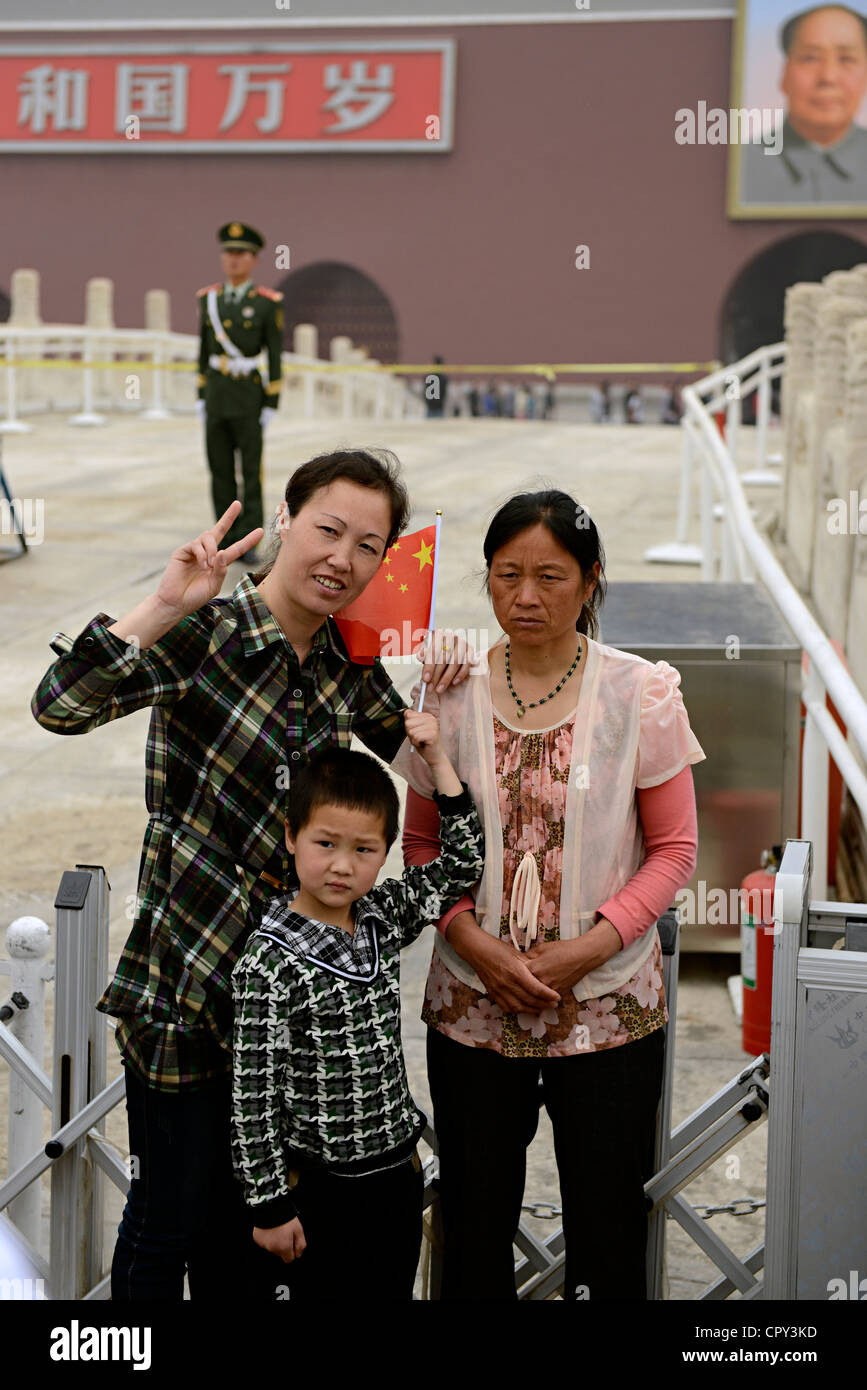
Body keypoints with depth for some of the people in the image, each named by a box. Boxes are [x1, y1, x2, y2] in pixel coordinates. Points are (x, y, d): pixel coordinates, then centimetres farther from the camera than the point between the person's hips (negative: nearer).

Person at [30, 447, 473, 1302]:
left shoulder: (346, 657, 4)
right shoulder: (207, 634, -16)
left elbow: (400, 745, 20)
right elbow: (59, 704, -29)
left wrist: (437, 688, 1)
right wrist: (166, 605, -36)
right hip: (188, 983, -6)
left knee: (245, 1210, 21)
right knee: (169, 1214, 8)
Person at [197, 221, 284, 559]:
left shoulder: (267, 303, -4)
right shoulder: (209, 298, 7)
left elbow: (275, 356, -4)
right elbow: (204, 350, 12)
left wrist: (272, 405, -8)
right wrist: (201, 397, 9)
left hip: (249, 398, -4)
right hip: (216, 397, 4)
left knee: (251, 472, -2)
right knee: (220, 472, 6)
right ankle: (228, 539, 14)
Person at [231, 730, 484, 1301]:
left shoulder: (383, 919, -1)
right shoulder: (270, 962, -19)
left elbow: (463, 863, 6)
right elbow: (254, 1095, -15)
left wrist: (438, 760, -1)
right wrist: (270, 1204, -13)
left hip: (398, 1173, 6)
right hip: (320, 1189, -5)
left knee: (393, 1293, 15)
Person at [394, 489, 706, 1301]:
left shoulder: (641, 694, -5)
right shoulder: (450, 694, 0)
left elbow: (673, 848, -1)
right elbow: (420, 843, 6)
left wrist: (590, 946, -13)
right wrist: (476, 944, -9)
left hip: (607, 1006, -1)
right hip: (473, 1003, 2)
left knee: (607, 1230, 5)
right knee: (474, 1221, 10)